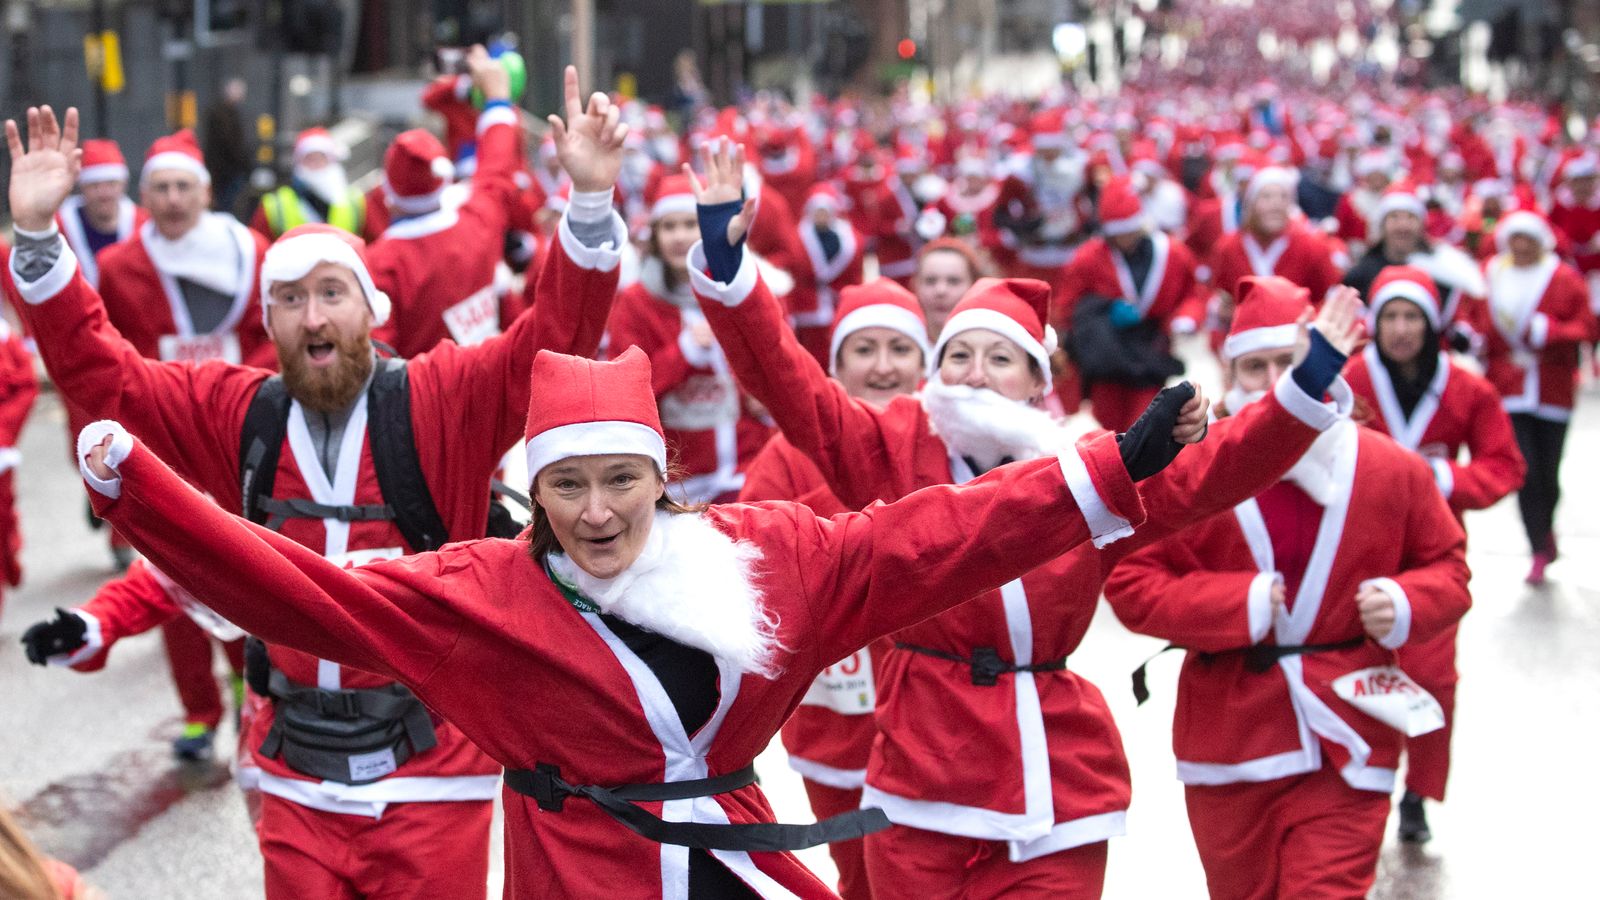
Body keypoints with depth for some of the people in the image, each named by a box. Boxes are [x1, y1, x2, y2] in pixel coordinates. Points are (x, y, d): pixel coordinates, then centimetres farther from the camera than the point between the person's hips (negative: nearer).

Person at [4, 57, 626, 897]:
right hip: (299, 783, 3)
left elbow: (555, 338, -17)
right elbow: (98, 372, 5)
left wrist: (589, 202, -30)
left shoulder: (440, 400, -7)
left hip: (432, 773, -3)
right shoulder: (236, 415, 4)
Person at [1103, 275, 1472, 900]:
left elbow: (1447, 568, 12)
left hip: (1343, 743, 0)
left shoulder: (1393, 471, 0)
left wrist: (1406, 603, -10)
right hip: (1228, 741, 1)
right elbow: (1128, 579, -5)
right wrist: (1237, 605, -15)